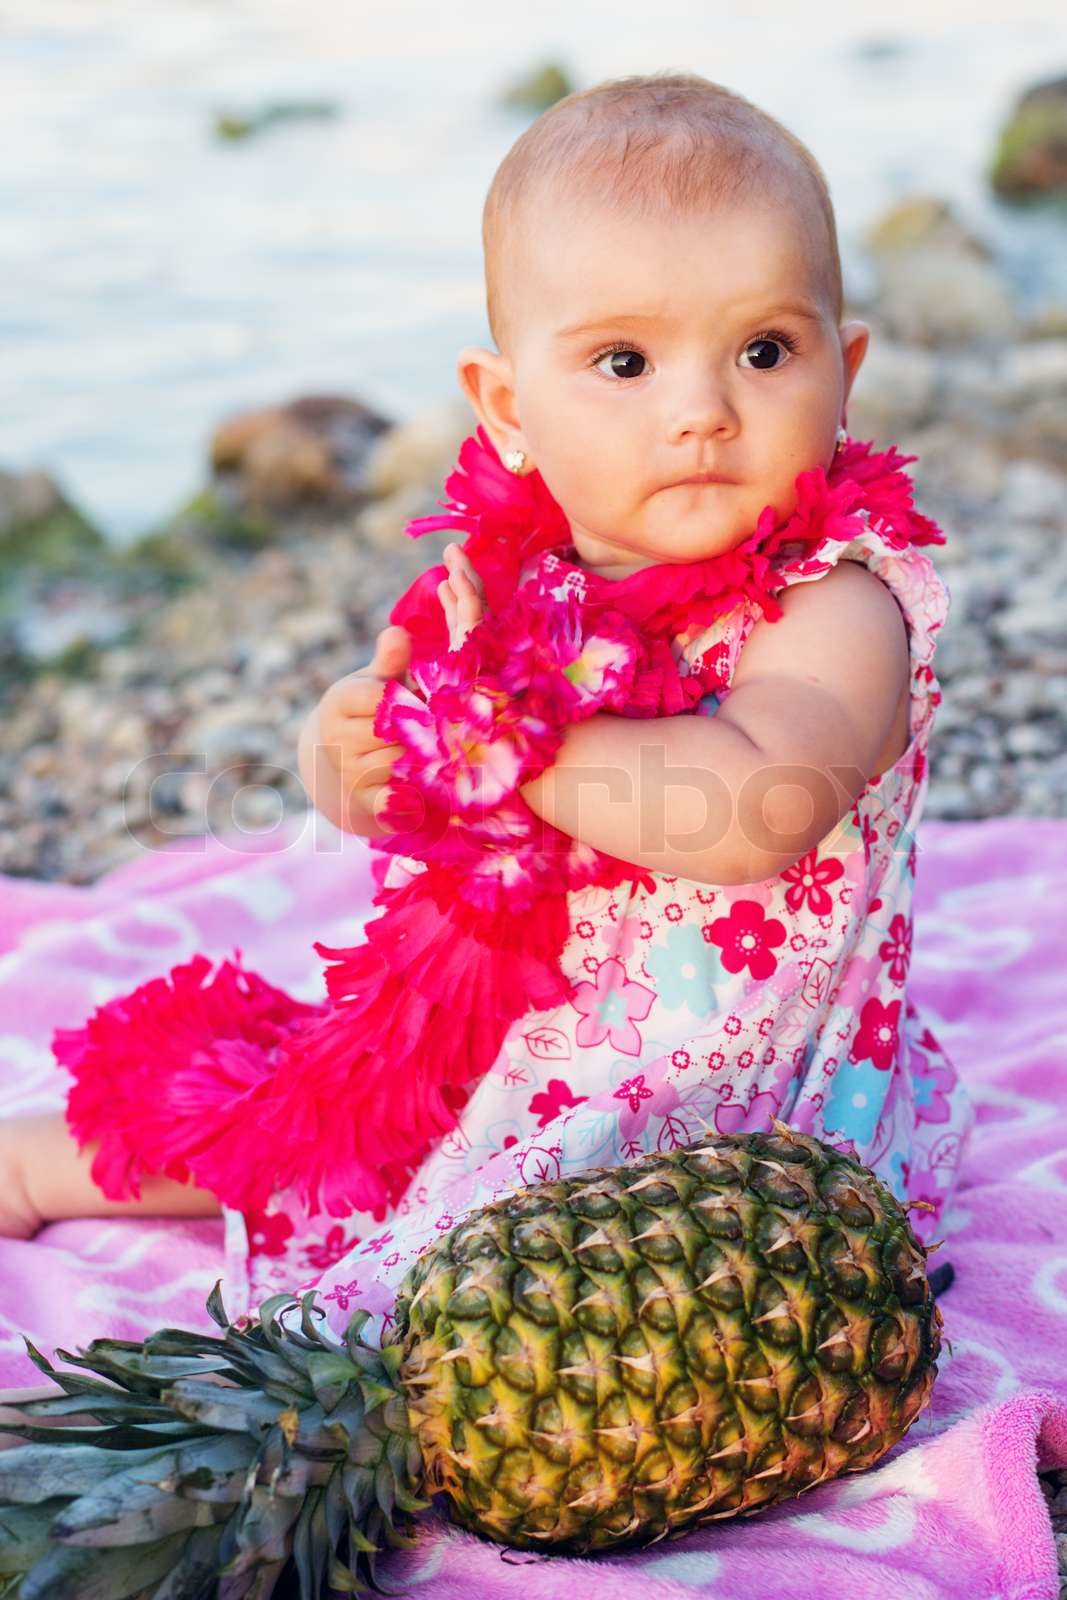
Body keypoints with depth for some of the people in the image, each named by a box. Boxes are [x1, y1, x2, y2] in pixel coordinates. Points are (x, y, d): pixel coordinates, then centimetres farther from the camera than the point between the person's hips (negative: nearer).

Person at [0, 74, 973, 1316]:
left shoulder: (839, 608, -21)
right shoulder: (510, 571, -5)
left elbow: (755, 814, -42)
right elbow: (383, 789, 8)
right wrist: (350, 749, -17)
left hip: (723, 1105, -6)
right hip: (486, 1043, 6)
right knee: (253, 1085, 19)